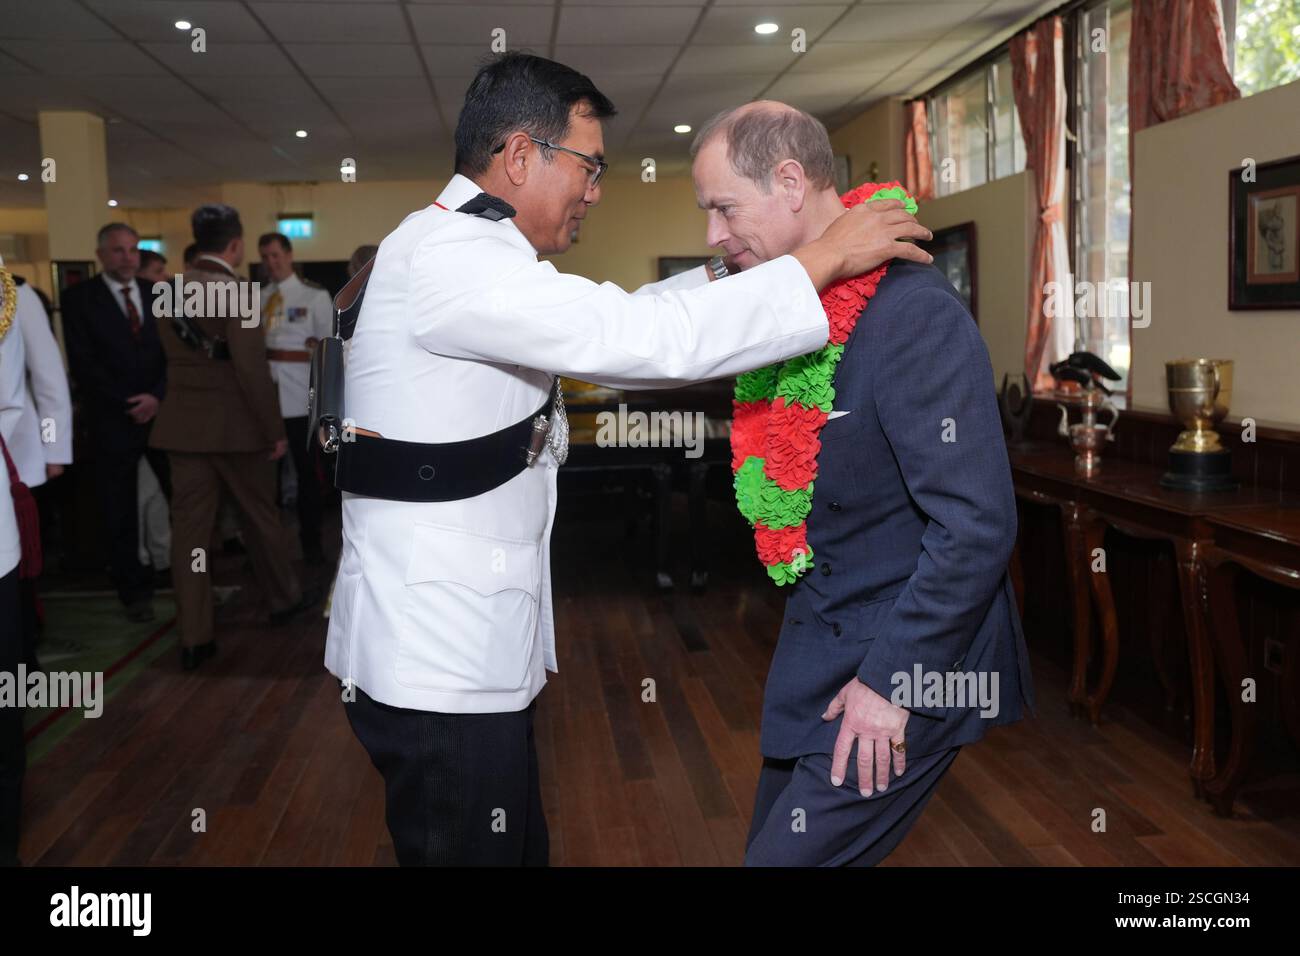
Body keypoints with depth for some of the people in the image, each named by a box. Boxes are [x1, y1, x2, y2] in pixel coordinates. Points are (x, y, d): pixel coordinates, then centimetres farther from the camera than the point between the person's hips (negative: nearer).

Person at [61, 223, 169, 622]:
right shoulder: (79, 297, 0)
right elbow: (83, 363, -7)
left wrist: (157, 396, -10)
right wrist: (128, 405, -12)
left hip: (164, 412, 2)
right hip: (112, 419, -2)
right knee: (120, 513, 4)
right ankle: (135, 590, 14)